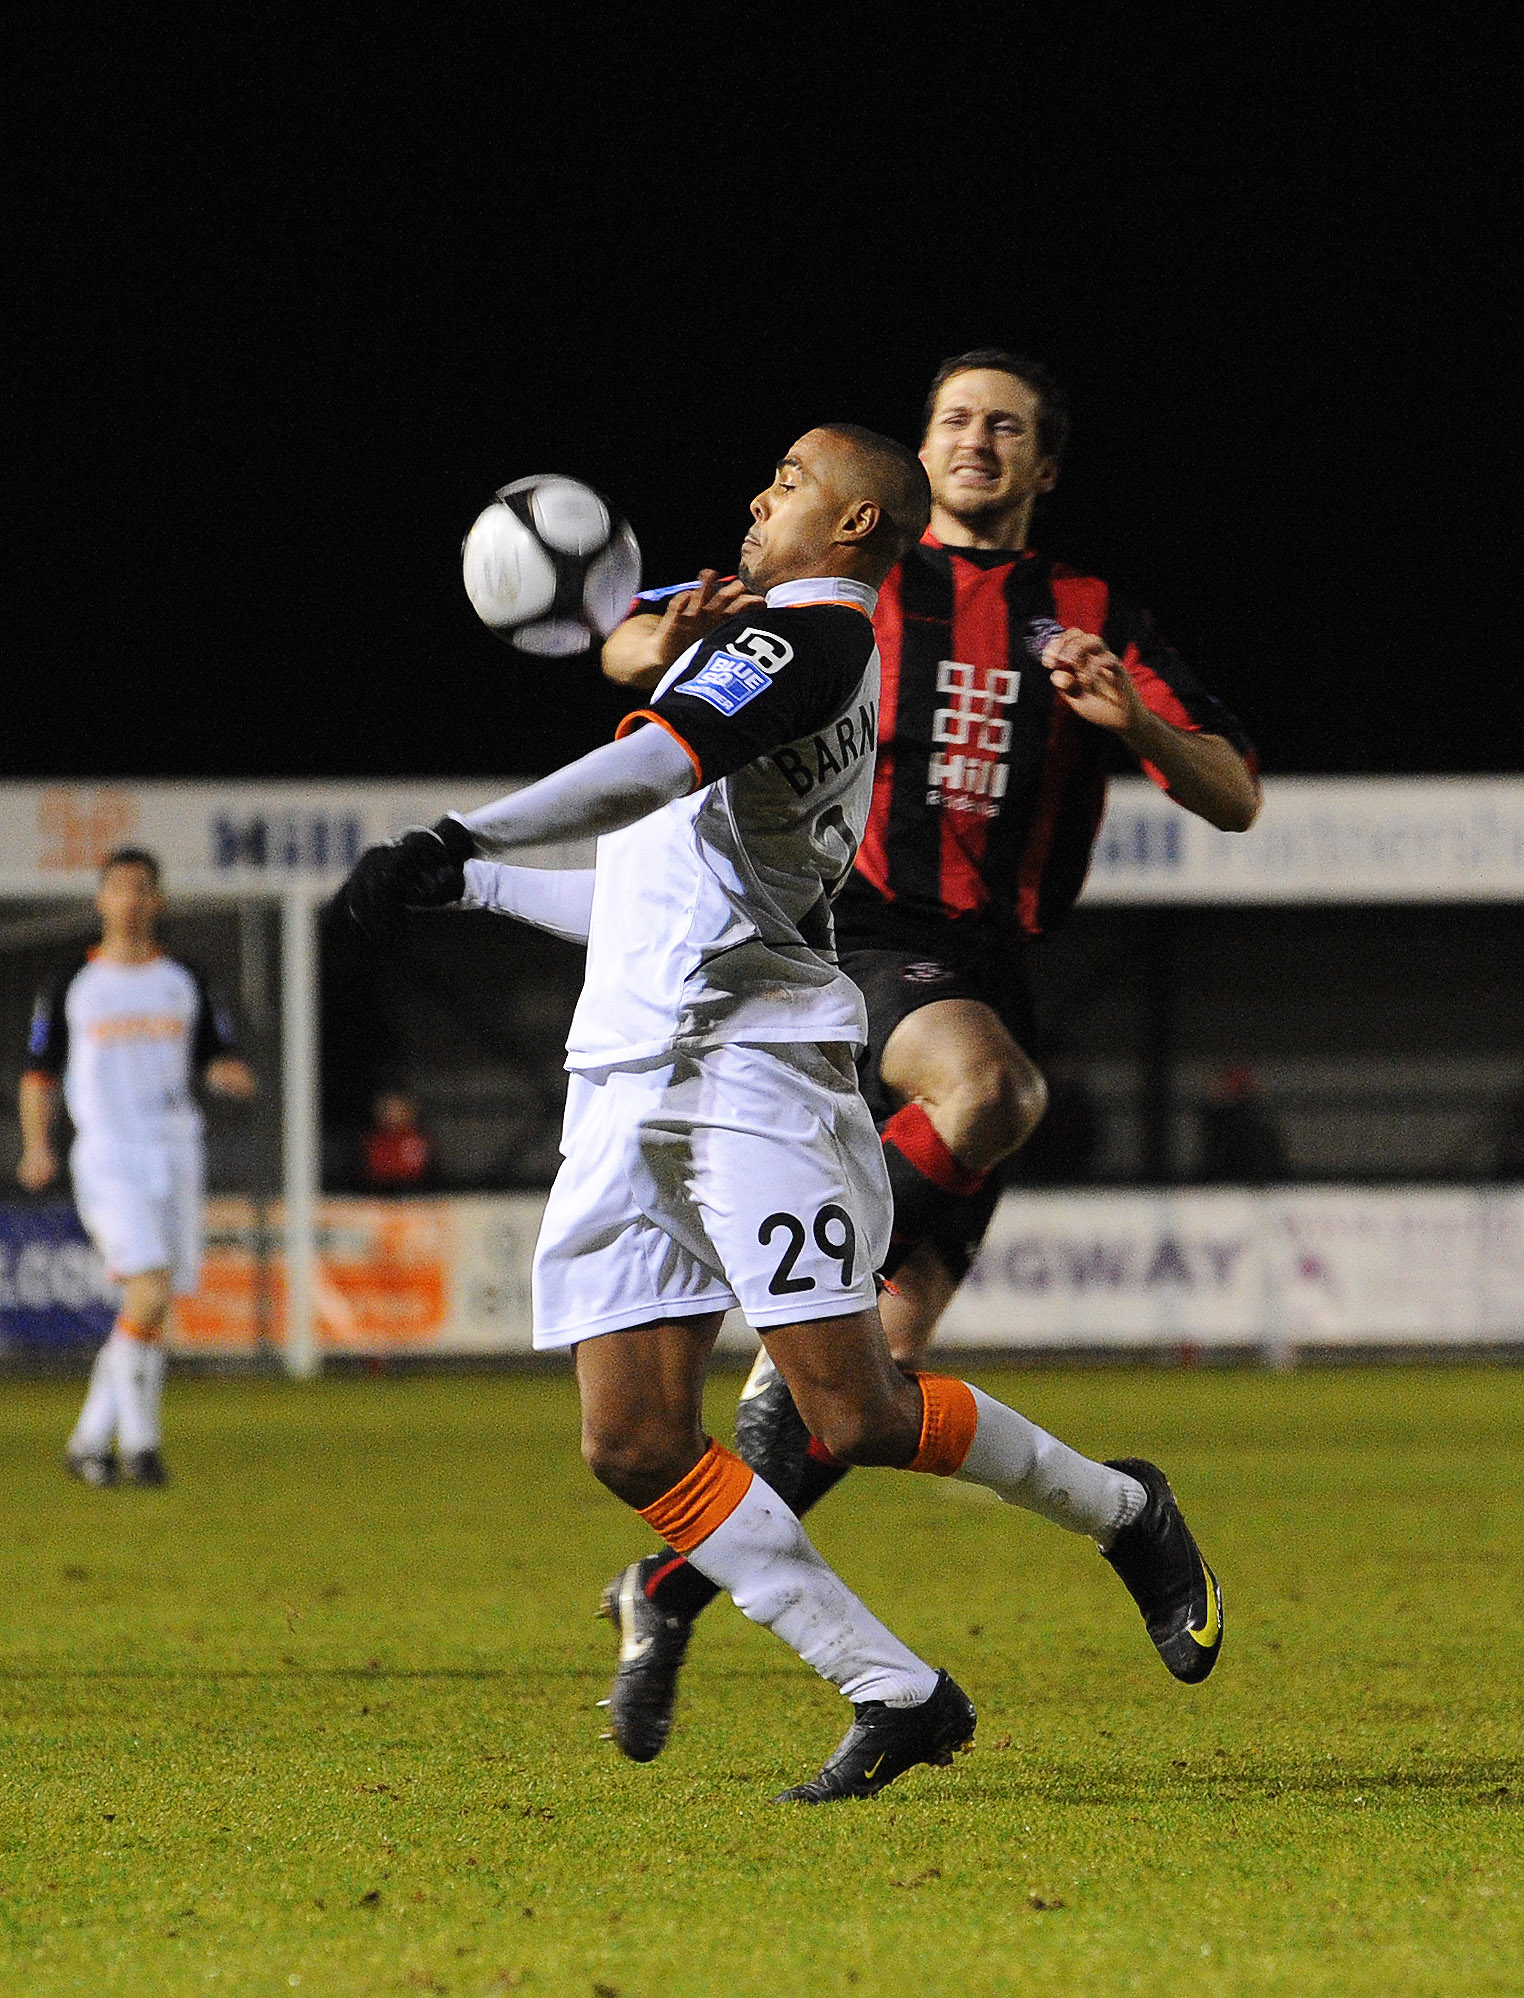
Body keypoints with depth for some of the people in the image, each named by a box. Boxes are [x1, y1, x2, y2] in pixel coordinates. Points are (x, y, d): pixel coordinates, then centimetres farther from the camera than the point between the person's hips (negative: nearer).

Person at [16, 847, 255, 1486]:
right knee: (150, 1291, -20)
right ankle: (138, 1439, -11)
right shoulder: (72, 985, 5)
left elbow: (218, 1061, 16)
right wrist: (37, 1147, -6)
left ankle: (91, 1440, 14)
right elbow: (39, 1071, 8)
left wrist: (233, 1075, -9)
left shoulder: (183, 983, 12)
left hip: (174, 1157, 4)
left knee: (154, 1311, 3)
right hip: (106, 1161, -4)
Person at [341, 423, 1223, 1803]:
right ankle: (898, 1696, 1)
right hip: (627, 1087, 9)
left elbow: (655, 768, -24)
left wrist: (457, 840, -31)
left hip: (753, 1063, -9)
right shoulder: (825, 665, 26)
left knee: (856, 1418, -9)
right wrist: (473, 887, 35)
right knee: (635, 1445, -3)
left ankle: (1120, 1511, 17)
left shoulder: (803, 637, -5)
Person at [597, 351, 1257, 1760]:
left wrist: (1133, 717, -12)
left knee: (887, 1352, -6)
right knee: (989, 1090, -38)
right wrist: (672, 636, -14)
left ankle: (667, 1591, 5)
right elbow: (629, 652, 11)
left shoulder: (1094, 623, 18)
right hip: (844, 934, -3)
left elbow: (1236, 800, 9)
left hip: (983, 964, 3)